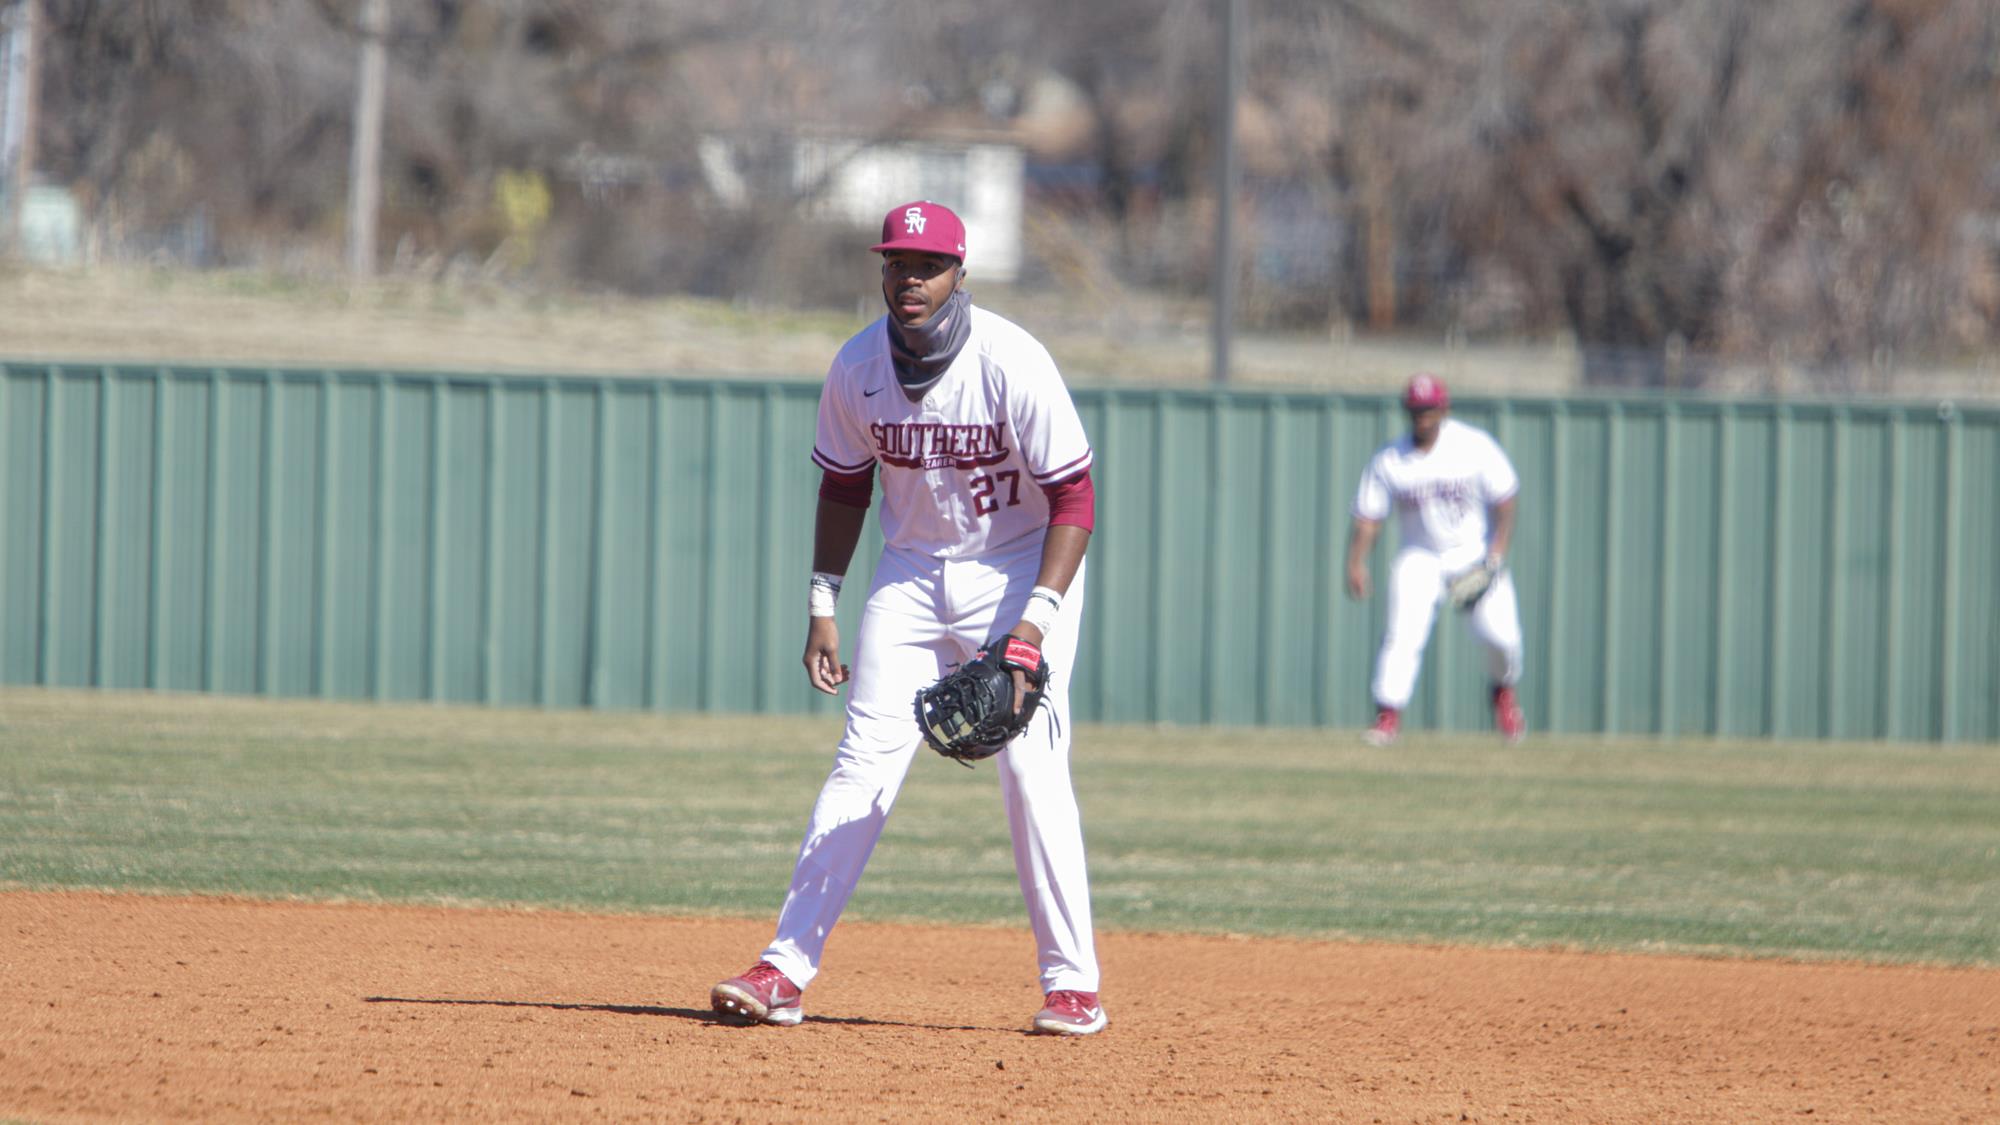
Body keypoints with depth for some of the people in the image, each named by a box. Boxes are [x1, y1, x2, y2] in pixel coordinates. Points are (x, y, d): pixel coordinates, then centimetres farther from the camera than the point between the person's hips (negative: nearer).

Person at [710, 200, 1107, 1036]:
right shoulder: (858, 367, -6)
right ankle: (786, 970, -6)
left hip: (1021, 567, -4)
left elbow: (1074, 496, -18)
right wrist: (823, 605, 4)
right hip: (912, 572, 4)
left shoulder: (1012, 363, -21)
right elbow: (844, 487, 9)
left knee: (1032, 771, -11)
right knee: (864, 762, -4)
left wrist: (1037, 617, -26)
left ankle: (1072, 984, -3)